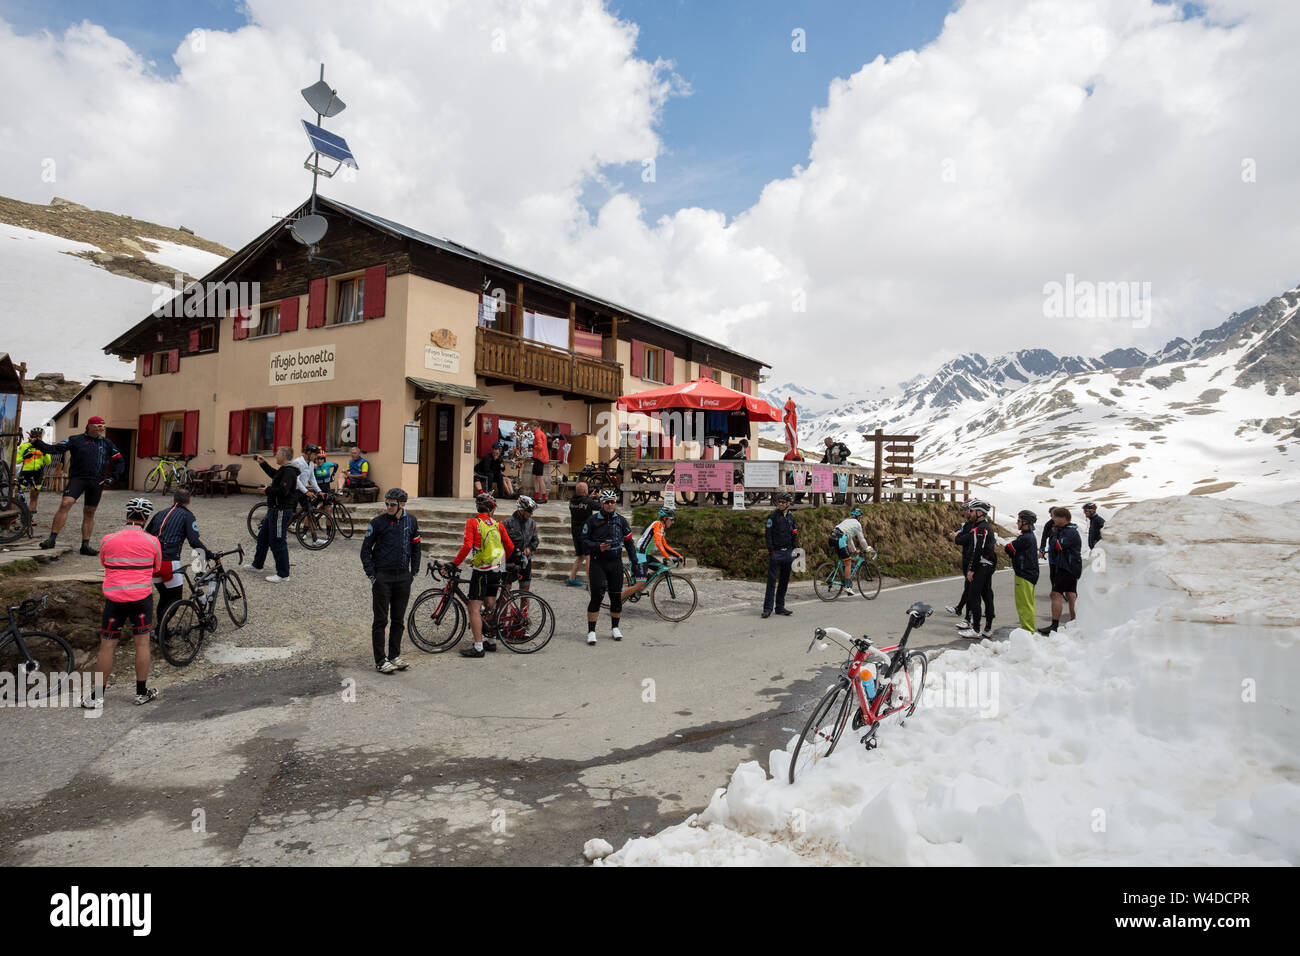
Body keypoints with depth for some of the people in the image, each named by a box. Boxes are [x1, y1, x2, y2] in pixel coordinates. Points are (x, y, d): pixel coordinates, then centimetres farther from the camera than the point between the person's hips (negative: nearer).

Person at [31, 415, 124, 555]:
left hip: (97, 482, 3)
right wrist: (37, 443, -18)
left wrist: (112, 478, 6)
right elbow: (54, 449, -3)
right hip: (77, 478, -3)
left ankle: (85, 545, 11)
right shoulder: (76, 440, 4)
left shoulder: (106, 443, 12)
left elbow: (120, 462, 17)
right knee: (65, 504, -20)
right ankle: (52, 539, -14)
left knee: (89, 513, 7)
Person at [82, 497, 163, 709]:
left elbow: (103, 563, 16)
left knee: (107, 646, 7)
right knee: (142, 643, 9)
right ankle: (142, 692, 16)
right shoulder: (152, 542, -3)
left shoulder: (107, 540, -1)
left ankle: (97, 696, 14)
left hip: (114, 598, 1)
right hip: (142, 597, 0)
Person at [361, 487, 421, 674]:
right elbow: (365, 549, 0)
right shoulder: (377, 522, -5)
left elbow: (416, 548, 16)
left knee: (399, 620, 10)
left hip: (403, 577, 4)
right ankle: (380, 660, 5)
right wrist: (371, 575, -5)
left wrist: (414, 572, 11)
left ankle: (395, 656, 21)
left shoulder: (411, 521, 6)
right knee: (381, 620, -1)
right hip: (382, 577, -4)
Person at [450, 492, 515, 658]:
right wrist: (502, 562, 26)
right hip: (496, 570, 6)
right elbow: (510, 546, 10)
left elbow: (467, 546, -18)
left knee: (474, 609, -4)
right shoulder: (497, 524, 8)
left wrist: (454, 563, -10)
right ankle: (491, 641, 24)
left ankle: (478, 647, -7)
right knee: (490, 606, 18)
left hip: (481, 571, -6)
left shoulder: (472, 522, -7)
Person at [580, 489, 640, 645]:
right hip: (598, 562, -3)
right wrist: (598, 547, -19)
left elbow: (629, 542, 10)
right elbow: (584, 540, -1)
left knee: (616, 597, 6)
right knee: (597, 596, -8)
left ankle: (615, 628, 23)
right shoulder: (593, 520, -2)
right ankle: (591, 631, 0)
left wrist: (635, 563, 6)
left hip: (616, 562, 3)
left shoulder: (621, 520, 6)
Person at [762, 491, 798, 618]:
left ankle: (780, 607, 17)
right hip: (776, 552, -5)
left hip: (787, 553, 5)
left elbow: (795, 535, 16)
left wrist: (794, 550, 7)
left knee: (784, 581, 10)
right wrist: (770, 550, -13)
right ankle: (768, 608, -6)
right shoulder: (772, 516, -3)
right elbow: (768, 534, -6)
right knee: (772, 581, -7)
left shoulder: (791, 517, 11)